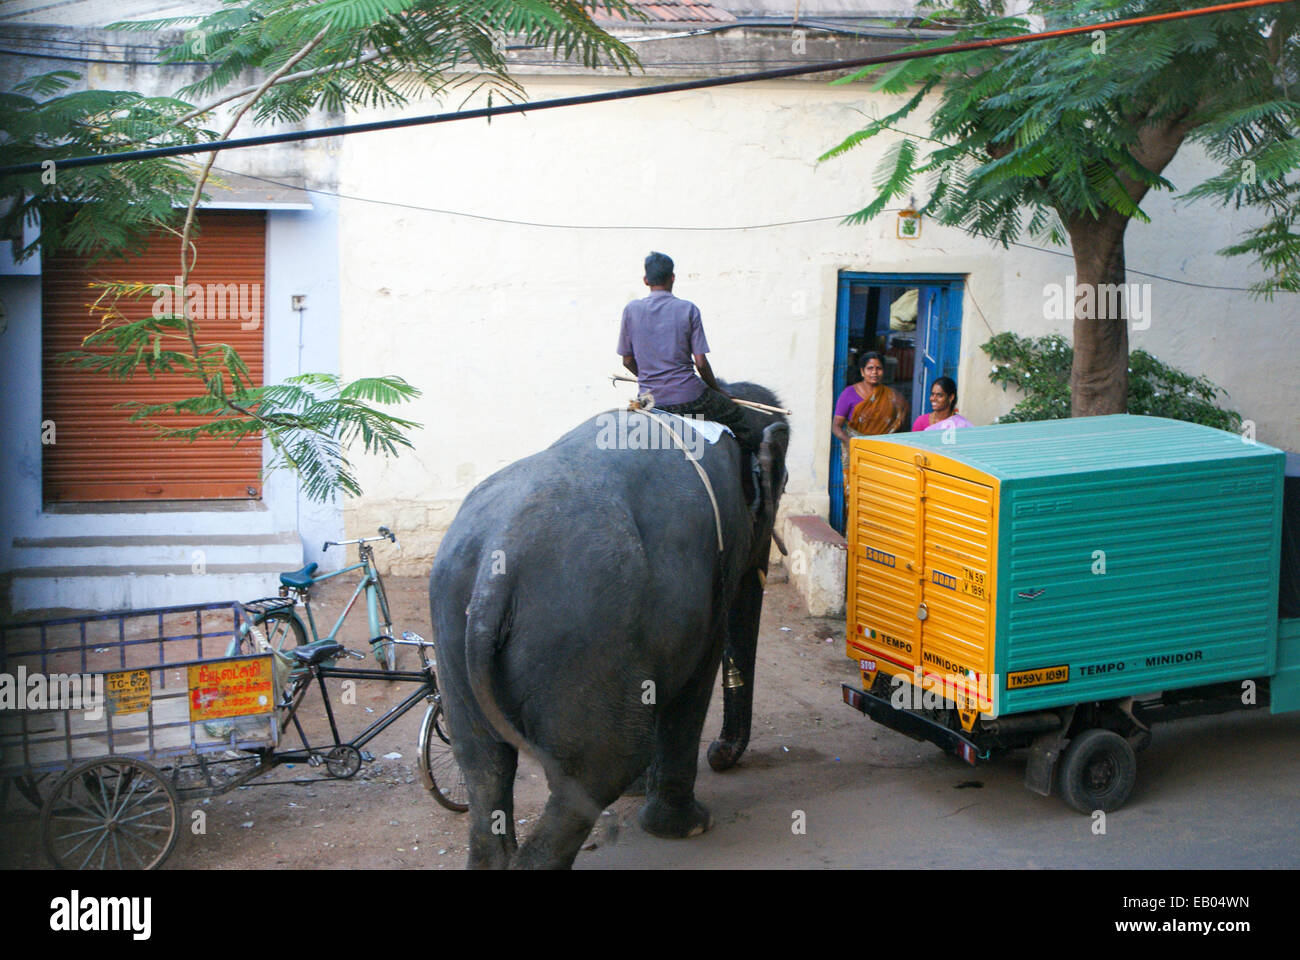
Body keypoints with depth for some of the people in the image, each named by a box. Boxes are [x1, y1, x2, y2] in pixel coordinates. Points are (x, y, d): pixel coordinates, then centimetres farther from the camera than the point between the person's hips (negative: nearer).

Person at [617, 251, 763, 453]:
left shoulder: (631, 310, 0)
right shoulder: (688, 309, -5)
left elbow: (628, 360, 6)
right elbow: (700, 362, -6)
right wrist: (717, 390, 11)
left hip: (650, 399, 2)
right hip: (688, 396, -2)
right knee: (736, 417, 17)